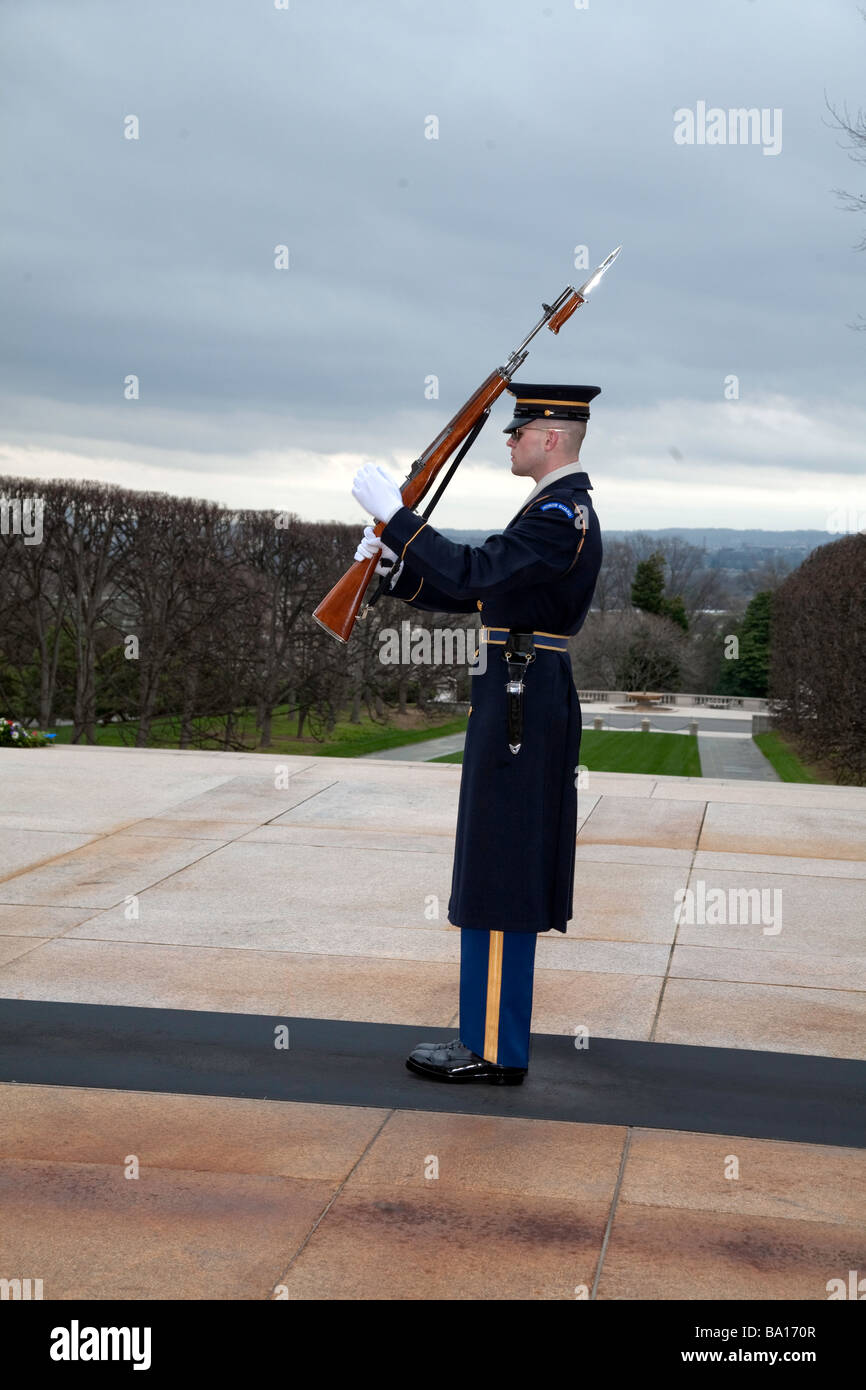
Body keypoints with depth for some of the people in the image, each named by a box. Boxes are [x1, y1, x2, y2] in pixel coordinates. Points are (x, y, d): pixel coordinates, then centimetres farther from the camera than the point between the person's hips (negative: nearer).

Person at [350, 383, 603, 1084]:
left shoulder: (561, 516, -16)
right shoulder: (558, 509, 17)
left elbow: (471, 575, -27)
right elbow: (470, 595, 16)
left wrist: (394, 511, -22)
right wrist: (394, 561, 4)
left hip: (520, 711, -11)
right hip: (527, 705, 11)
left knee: (500, 875, -5)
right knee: (505, 875, 15)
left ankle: (493, 1051, 3)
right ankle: (492, 1035, 25)